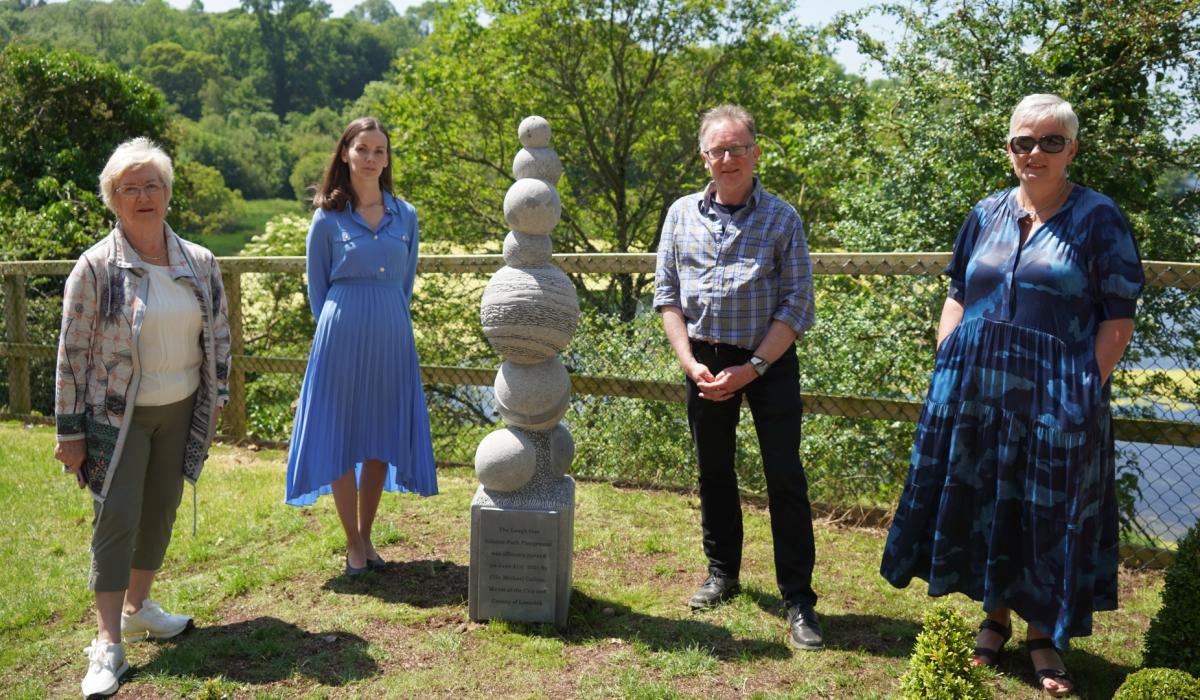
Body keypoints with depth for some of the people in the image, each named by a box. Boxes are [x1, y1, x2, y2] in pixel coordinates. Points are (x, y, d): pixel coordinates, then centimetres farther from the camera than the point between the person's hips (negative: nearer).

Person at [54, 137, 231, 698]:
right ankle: (108, 644, 1)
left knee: (161, 511, 13)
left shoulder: (200, 263, 1)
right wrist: (69, 431, -9)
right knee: (116, 518, -5)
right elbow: (73, 352, -9)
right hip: (117, 416, -4)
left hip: (181, 412, 4)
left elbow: (218, 335, 10)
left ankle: (137, 607, 32)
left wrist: (216, 399, 9)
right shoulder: (96, 267, -10)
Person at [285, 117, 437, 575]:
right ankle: (353, 544, 17)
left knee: (381, 439, 9)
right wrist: (334, 331, 4)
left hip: (391, 339, 3)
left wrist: (388, 322, 11)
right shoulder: (328, 218, -2)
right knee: (340, 438, 3)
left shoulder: (405, 216, 6)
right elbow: (317, 286, 4)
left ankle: (366, 537, 24)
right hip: (341, 338, -3)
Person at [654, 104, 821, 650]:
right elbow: (667, 294, 4)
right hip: (705, 360, 4)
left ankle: (798, 600, 6)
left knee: (785, 477, -4)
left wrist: (753, 368, -14)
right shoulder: (682, 214, 4)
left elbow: (797, 304, -8)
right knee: (713, 471, 14)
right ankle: (722, 573, 32)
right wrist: (690, 363, -7)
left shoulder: (781, 217, -5)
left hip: (769, 361, -3)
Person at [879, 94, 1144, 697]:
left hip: (1055, 399, -3)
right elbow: (957, 297, 14)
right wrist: (946, 368, 3)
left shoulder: (1098, 218, -3)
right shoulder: (987, 214, 9)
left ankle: (1043, 635, 23)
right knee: (985, 505, 11)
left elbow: (1118, 319, -5)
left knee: (1048, 514, 5)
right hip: (976, 393, 4)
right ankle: (995, 617, 29)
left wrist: (1088, 390, -12)